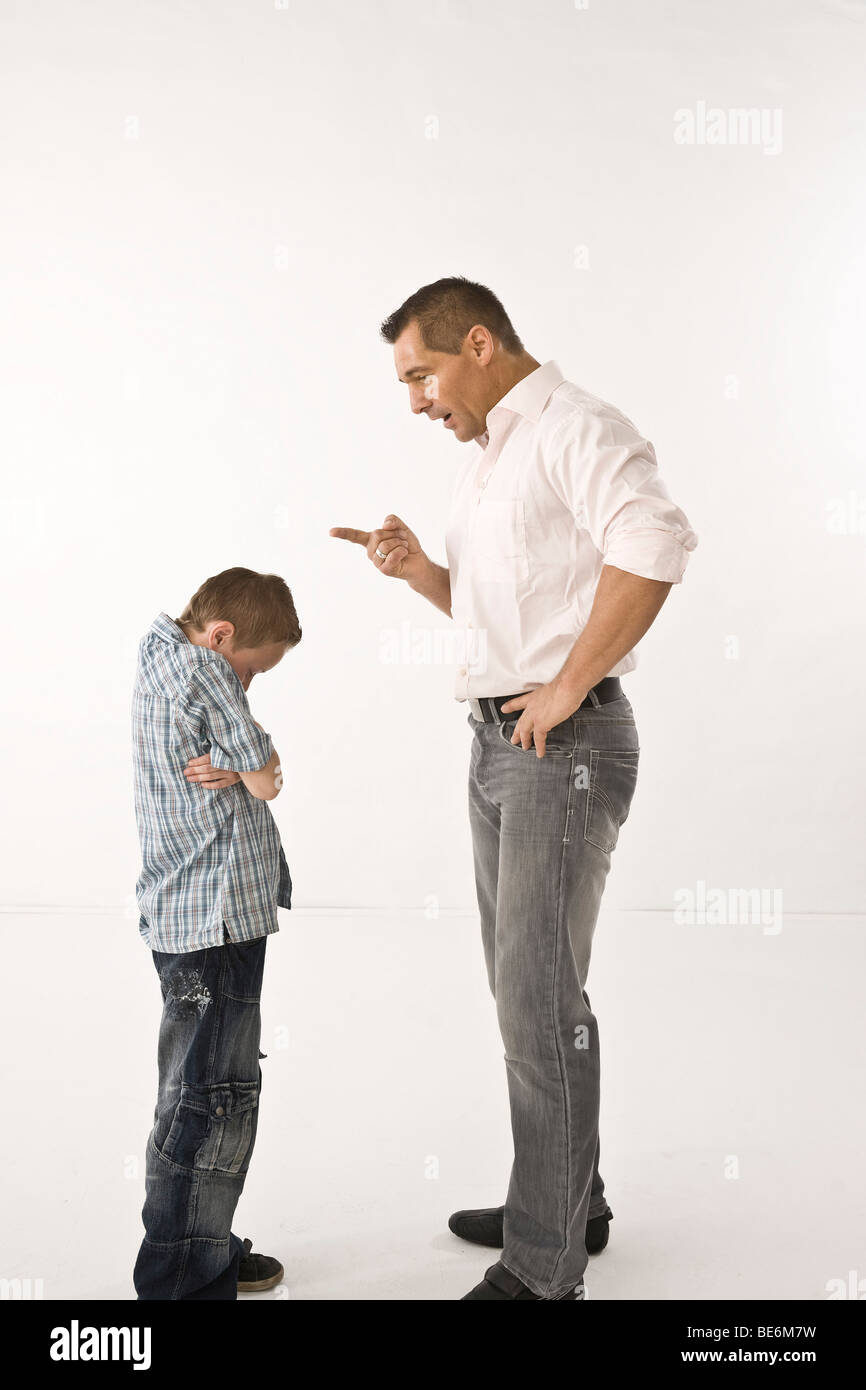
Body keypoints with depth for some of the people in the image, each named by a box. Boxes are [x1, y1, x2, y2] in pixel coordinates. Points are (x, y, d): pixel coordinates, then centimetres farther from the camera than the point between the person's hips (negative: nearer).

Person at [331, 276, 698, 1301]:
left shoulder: (576, 430, -10)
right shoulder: (484, 457, 20)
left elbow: (655, 544, -29)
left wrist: (567, 687, -24)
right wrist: (418, 570, 7)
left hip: (564, 746, -10)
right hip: (497, 745, 10)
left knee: (540, 998, -7)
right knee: (525, 986, 16)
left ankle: (544, 1270, 6)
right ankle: (568, 1200, 32)